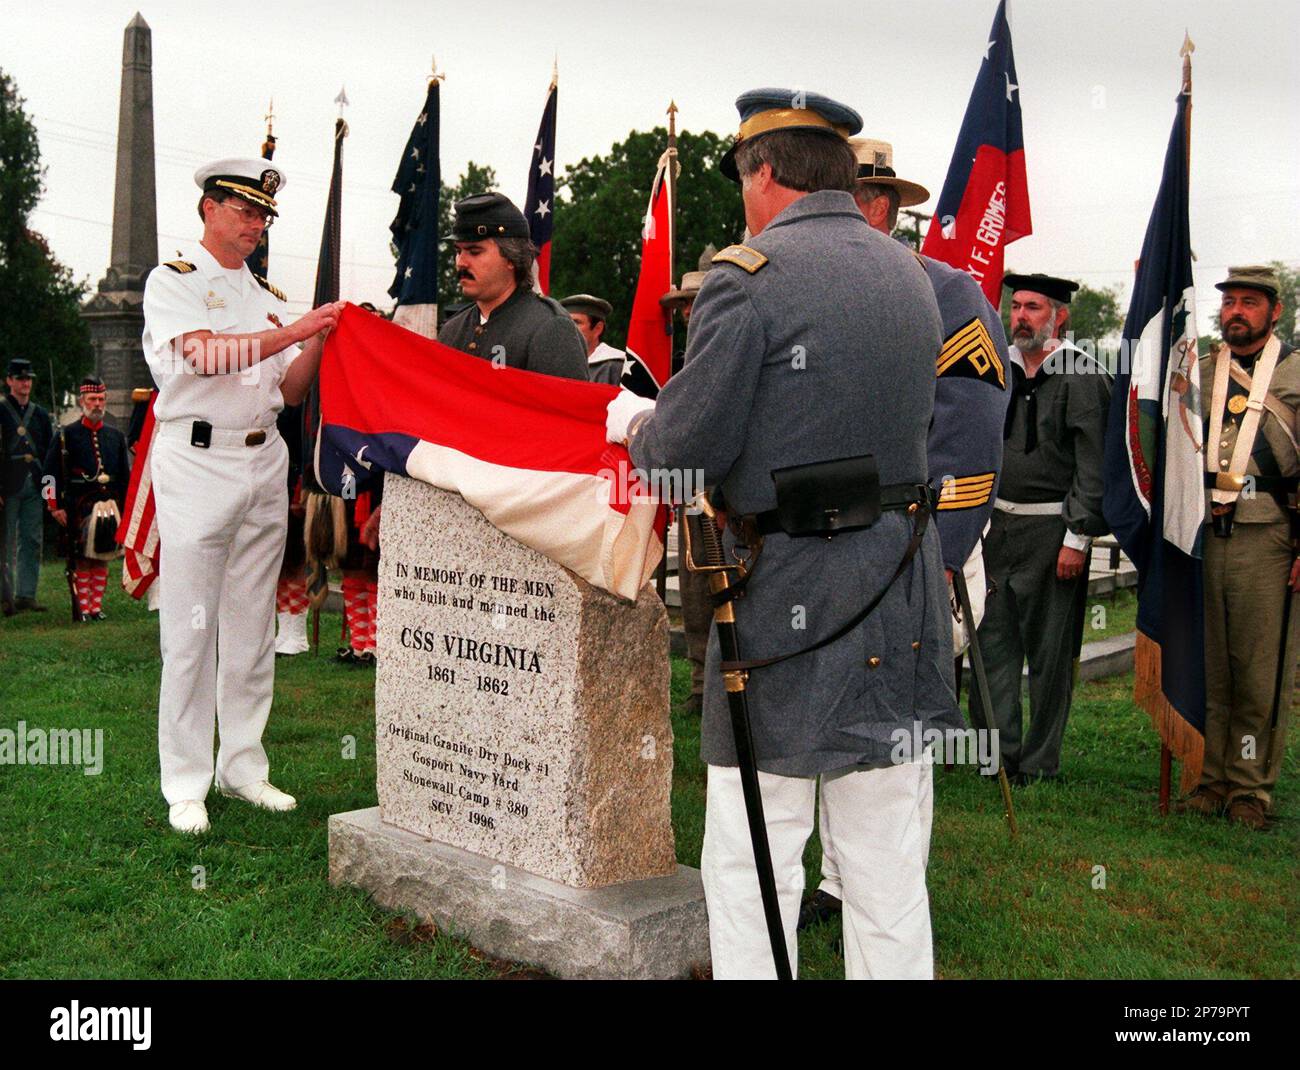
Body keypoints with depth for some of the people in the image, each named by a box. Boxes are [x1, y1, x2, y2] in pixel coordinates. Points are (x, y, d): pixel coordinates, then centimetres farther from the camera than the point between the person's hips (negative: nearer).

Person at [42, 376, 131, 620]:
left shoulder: (116, 436, 13)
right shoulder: (66, 435, 1)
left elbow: (125, 475, 16)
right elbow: (51, 474, -2)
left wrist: (126, 508, 12)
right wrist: (55, 507, -7)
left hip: (110, 505, 3)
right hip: (79, 506, -3)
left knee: (103, 557, 6)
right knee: (83, 559, -2)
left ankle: (97, 606, 13)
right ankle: (83, 607, 5)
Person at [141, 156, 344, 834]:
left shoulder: (267, 296, 17)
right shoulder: (172, 282, 1)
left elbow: (290, 392, 13)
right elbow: (207, 353, -15)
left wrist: (321, 339, -3)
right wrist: (299, 331, -18)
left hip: (264, 462, 6)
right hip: (198, 462, -6)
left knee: (253, 625, 8)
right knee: (190, 628, -4)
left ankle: (243, 766, 18)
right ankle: (185, 784, 4)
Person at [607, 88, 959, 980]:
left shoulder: (747, 276, -10)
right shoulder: (912, 277, 11)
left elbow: (688, 450, -13)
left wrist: (633, 422, 10)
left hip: (790, 594, -7)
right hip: (904, 583, 7)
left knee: (751, 869, 5)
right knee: (890, 868, 14)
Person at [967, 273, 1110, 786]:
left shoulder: (1083, 375, -8)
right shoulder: (1005, 372, 13)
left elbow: (1094, 465, -12)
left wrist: (1077, 538, -16)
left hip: (1052, 528, -6)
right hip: (1000, 525, 7)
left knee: (1050, 652, 2)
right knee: (993, 641, 7)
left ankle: (1040, 762, 13)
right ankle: (998, 750, 17)